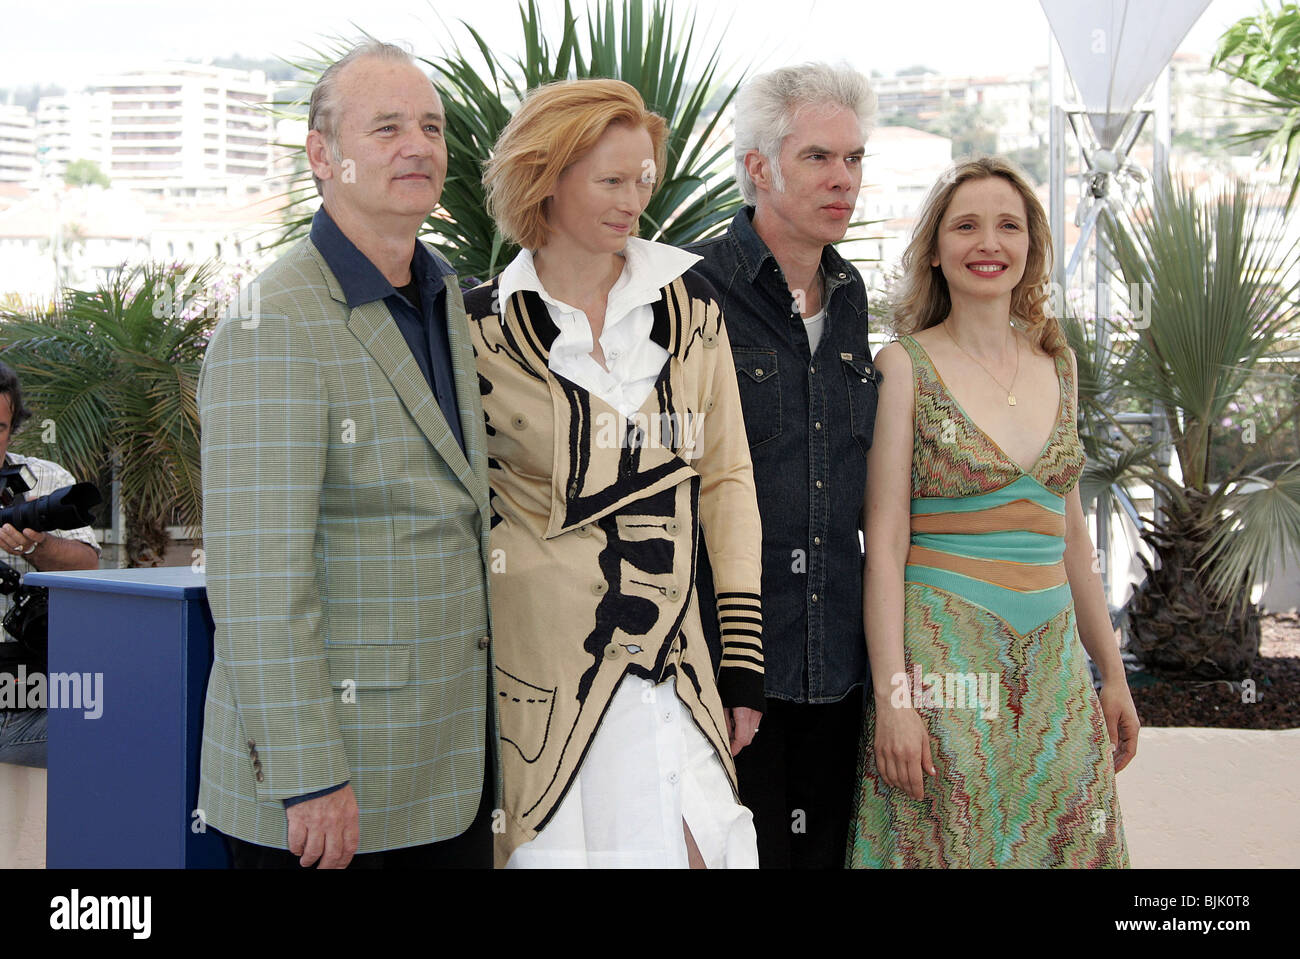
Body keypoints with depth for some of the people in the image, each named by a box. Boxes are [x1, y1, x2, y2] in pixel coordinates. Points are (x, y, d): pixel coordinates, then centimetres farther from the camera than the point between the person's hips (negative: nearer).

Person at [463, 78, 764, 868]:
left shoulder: (689, 305, 5)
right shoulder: (485, 328, -2)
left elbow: (724, 478, 8)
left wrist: (744, 661, 5)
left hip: (667, 660, 3)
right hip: (537, 672, -2)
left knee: (689, 846, -3)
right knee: (553, 846, 0)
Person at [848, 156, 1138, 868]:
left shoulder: (1056, 363, 10)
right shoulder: (906, 365, -5)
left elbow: (1069, 530, 16)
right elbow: (884, 541, -9)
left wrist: (1111, 670, 16)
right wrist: (892, 695, -16)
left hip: (1052, 660, 5)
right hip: (944, 648, -5)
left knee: (1062, 843, 7)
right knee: (946, 847, -1)